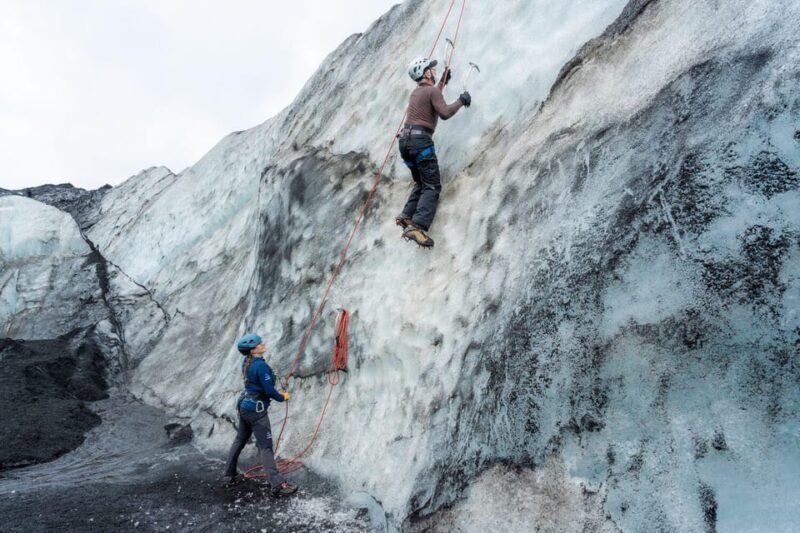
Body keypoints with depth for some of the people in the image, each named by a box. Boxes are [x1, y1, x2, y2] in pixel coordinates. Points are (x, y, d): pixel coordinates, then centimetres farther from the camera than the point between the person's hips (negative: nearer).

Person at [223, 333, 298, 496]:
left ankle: (230, 475, 32)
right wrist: (282, 397, -3)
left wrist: (277, 394, 12)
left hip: (244, 405, 9)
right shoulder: (261, 365, -23)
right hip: (256, 409, -9)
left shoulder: (246, 362, 3)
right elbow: (269, 390, -22)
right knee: (265, 446, -7)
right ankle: (277, 484, -6)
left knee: (240, 440, 20)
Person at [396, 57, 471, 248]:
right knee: (432, 186, -12)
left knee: (421, 183, 19)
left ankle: (406, 216, -1)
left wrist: (443, 82, 52)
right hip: (420, 140, -9)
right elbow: (444, 113, -14)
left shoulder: (416, 92, 24)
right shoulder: (432, 91, -2)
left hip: (405, 140, 9)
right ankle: (417, 226, -29)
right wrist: (461, 101, 1)